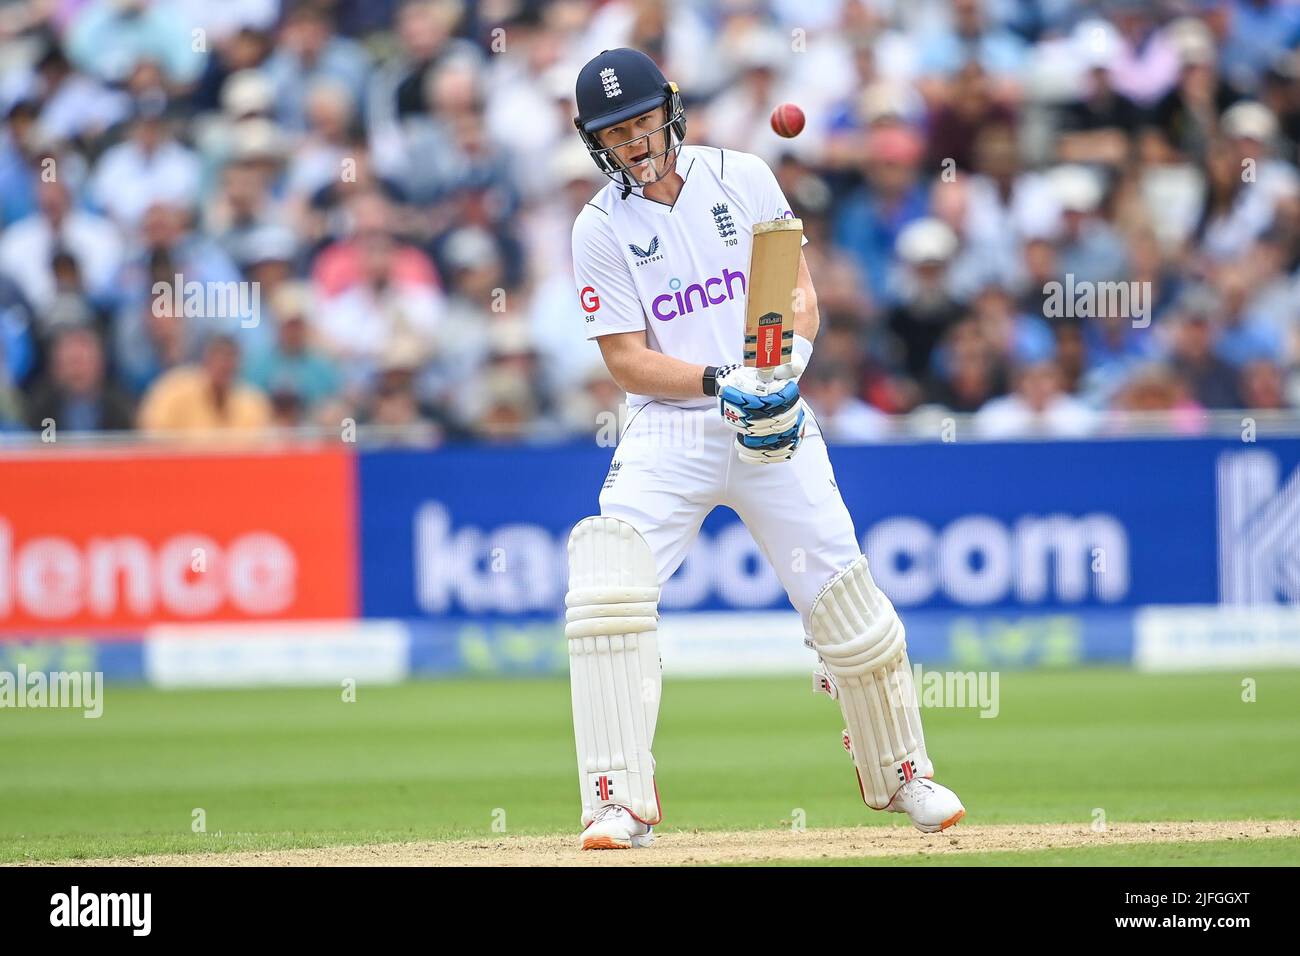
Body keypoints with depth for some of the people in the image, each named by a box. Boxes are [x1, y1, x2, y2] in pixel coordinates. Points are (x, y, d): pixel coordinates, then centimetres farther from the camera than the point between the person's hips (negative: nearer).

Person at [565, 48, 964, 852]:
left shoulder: (743, 178, 2)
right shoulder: (601, 229, -3)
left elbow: (801, 293, 3)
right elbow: (628, 361, -7)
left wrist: (785, 374, -16)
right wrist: (721, 385, -23)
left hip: (774, 426, 1)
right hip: (669, 432, -1)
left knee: (843, 595, 0)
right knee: (606, 587, -22)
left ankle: (902, 776, 24)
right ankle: (622, 806, -19)